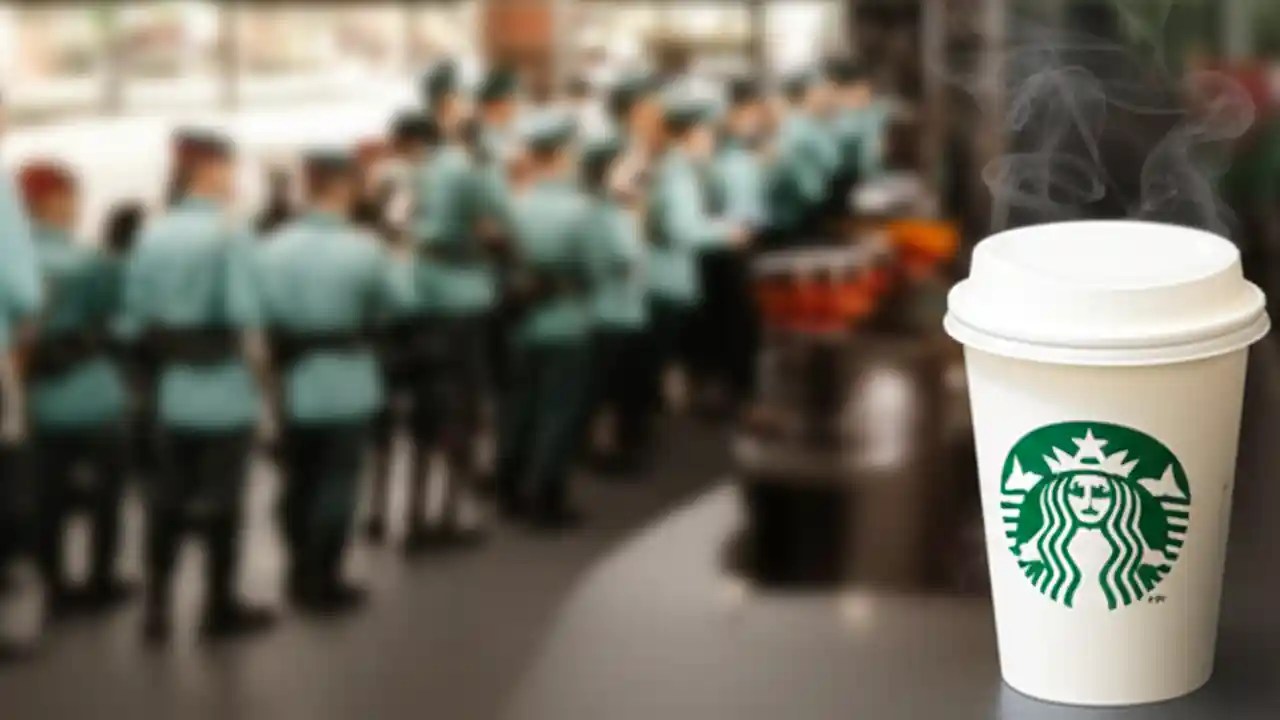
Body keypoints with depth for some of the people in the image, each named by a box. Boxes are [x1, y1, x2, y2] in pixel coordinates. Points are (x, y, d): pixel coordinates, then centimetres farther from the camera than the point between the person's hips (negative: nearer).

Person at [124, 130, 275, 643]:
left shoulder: (153, 235, 5)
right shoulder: (230, 234, -14)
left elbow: (136, 313, 3)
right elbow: (244, 312, -21)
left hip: (174, 384, 6)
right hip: (225, 385, -6)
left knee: (168, 496, 12)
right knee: (221, 498, 4)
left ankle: (157, 606, 13)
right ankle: (220, 608, 13)